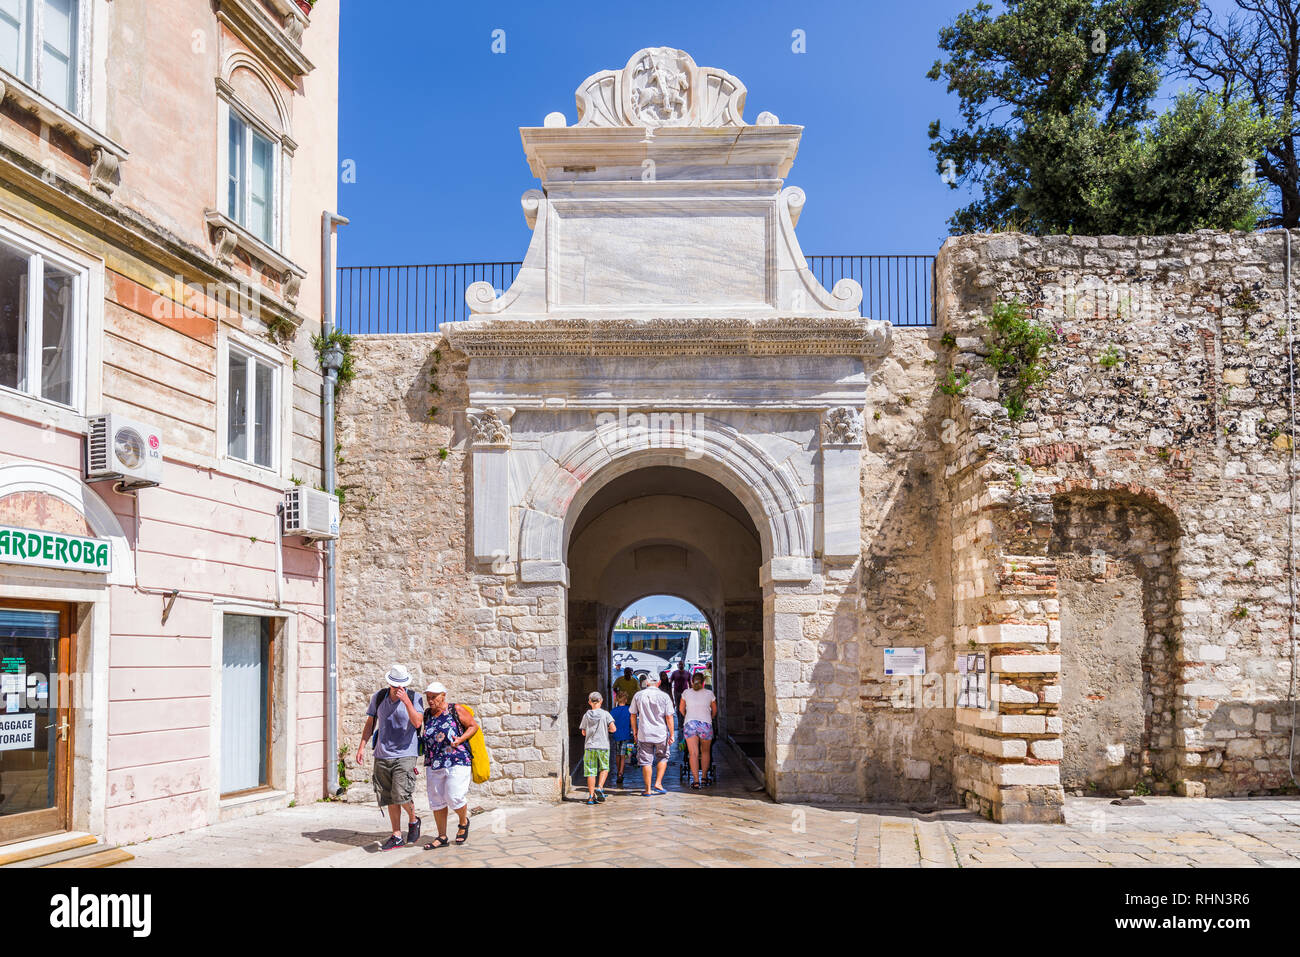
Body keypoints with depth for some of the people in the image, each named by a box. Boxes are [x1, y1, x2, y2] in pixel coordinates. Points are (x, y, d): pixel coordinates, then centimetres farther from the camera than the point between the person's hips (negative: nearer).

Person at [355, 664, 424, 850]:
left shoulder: (415, 698, -6)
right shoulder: (378, 697, 4)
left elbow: (417, 722, -19)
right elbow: (370, 723, 13)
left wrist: (406, 701, -29)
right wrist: (362, 746, 7)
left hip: (405, 754, -4)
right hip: (382, 755, 4)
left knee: (401, 795, -16)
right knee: (390, 799, 7)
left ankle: (413, 821, 13)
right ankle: (397, 837, 18)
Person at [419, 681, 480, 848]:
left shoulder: (456, 710, -5)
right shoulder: (427, 714, 10)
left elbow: (474, 726, 0)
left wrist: (461, 739, -14)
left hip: (457, 762, -5)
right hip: (433, 764, 5)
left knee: (454, 797, -11)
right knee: (436, 800, 5)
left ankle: (464, 822, 19)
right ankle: (442, 837, 15)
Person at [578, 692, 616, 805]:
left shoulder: (586, 715, 3)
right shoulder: (605, 714, -2)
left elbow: (584, 733, 8)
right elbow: (613, 728, -10)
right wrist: (607, 729, 10)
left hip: (589, 747, 1)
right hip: (603, 746, -1)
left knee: (590, 772, 3)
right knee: (604, 769, 16)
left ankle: (591, 796, 1)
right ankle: (599, 787, -5)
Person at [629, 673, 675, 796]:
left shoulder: (638, 695, 0)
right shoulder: (664, 696, -5)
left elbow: (633, 714, 6)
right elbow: (669, 717, -6)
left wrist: (634, 730, 18)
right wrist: (672, 734, 1)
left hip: (644, 734, 0)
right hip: (661, 733, 0)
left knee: (646, 762, 5)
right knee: (662, 758, 19)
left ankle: (648, 790, 7)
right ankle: (658, 784, 12)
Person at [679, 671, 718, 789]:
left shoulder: (686, 692, 7)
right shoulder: (709, 693, 6)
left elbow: (681, 709, 20)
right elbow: (714, 711, 19)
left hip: (689, 724, 0)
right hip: (705, 724, 0)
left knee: (693, 753, -4)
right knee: (705, 751, 18)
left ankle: (696, 780, -12)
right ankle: (704, 777, 23)